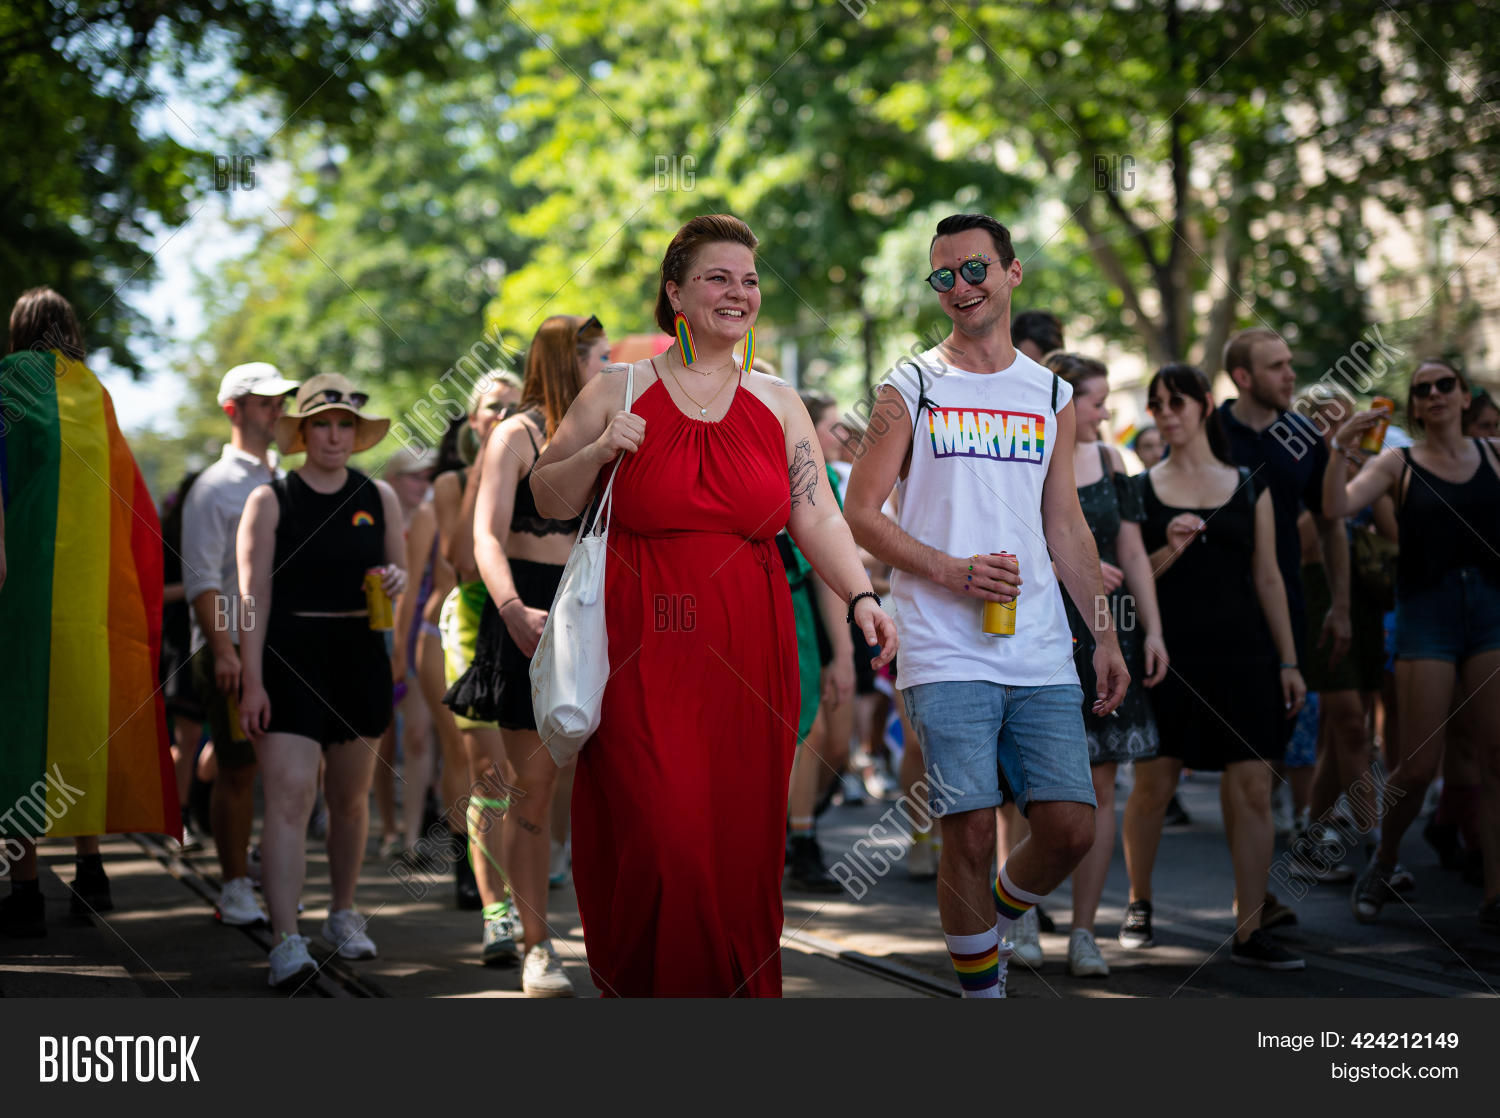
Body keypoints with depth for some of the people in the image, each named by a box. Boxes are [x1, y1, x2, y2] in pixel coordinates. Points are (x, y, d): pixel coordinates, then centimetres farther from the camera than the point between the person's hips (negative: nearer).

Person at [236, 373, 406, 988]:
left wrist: (396, 579, -7)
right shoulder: (270, 500, -1)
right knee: (289, 797, -15)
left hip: (359, 654, 4)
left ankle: (343, 913, 35)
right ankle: (285, 942, -20)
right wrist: (252, 679, -13)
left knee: (350, 796, 15)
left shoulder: (379, 497, 10)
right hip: (287, 655, -4)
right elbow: (254, 593, -5)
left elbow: (400, 569, 19)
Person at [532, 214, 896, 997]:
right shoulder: (619, 390, 5)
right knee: (658, 840, -10)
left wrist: (860, 595, -10)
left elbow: (817, 516, 6)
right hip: (644, 650, -3)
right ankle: (639, 989, 6)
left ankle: (740, 989, 16)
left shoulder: (778, 403, 12)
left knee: (742, 842, 3)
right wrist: (598, 452, -9)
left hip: (748, 653, 3)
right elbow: (547, 500, 9)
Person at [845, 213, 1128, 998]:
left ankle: (996, 923, 27)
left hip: (1042, 656, 3)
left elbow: (1067, 528, 18)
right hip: (946, 651, -3)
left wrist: (1105, 636, 11)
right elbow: (861, 513, 0)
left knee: (1070, 828, -3)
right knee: (970, 831, -8)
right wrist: (953, 570, -12)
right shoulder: (910, 390, 4)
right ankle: (981, 985, 11)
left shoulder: (1051, 396, 15)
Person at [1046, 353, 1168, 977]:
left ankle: (1083, 933, 6)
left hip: (1104, 638, 4)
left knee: (1099, 789, 1)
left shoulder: (1108, 460, 13)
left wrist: (1152, 631, 6)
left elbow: (1133, 554, 13)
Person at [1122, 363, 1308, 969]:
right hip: (1167, 653, -1)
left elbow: (1268, 579, 11)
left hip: (1242, 655, 1)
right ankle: (1139, 904, 25)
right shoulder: (1139, 490, 5)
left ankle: (1250, 932, 2)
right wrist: (1170, 551, -16)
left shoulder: (1250, 487, 9)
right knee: (1152, 783, 1)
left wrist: (1288, 662, 8)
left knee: (1252, 788, -3)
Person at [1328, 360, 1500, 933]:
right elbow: (1336, 505, -11)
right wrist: (1339, 447, -23)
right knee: (1419, 763, -4)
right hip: (1426, 612, -2)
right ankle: (1381, 865, 22)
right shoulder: (1399, 463, 2)